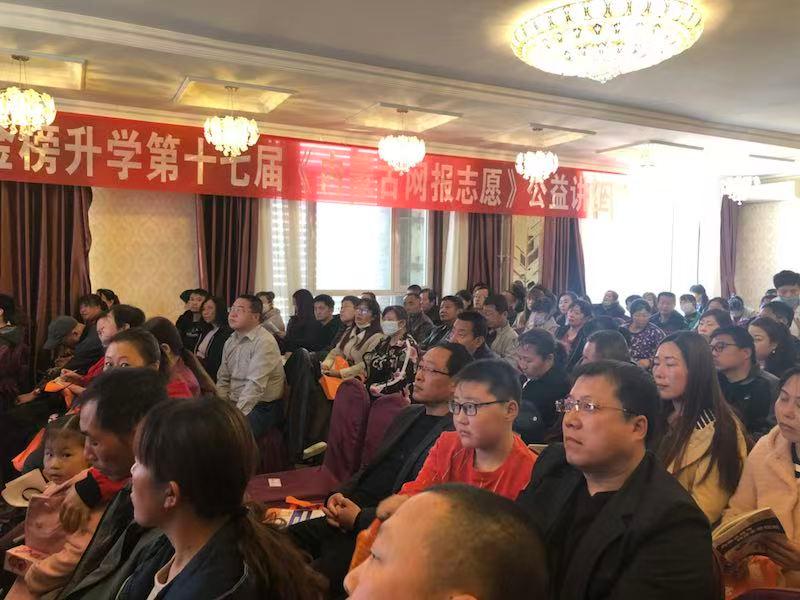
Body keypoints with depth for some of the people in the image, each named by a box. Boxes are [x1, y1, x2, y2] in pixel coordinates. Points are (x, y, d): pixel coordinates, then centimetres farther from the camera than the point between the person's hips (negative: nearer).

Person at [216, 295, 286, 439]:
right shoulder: (231, 341, 12)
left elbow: (255, 386, -22)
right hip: (233, 403, 7)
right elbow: (222, 379, 13)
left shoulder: (265, 342, -15)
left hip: (260, 407, -7)